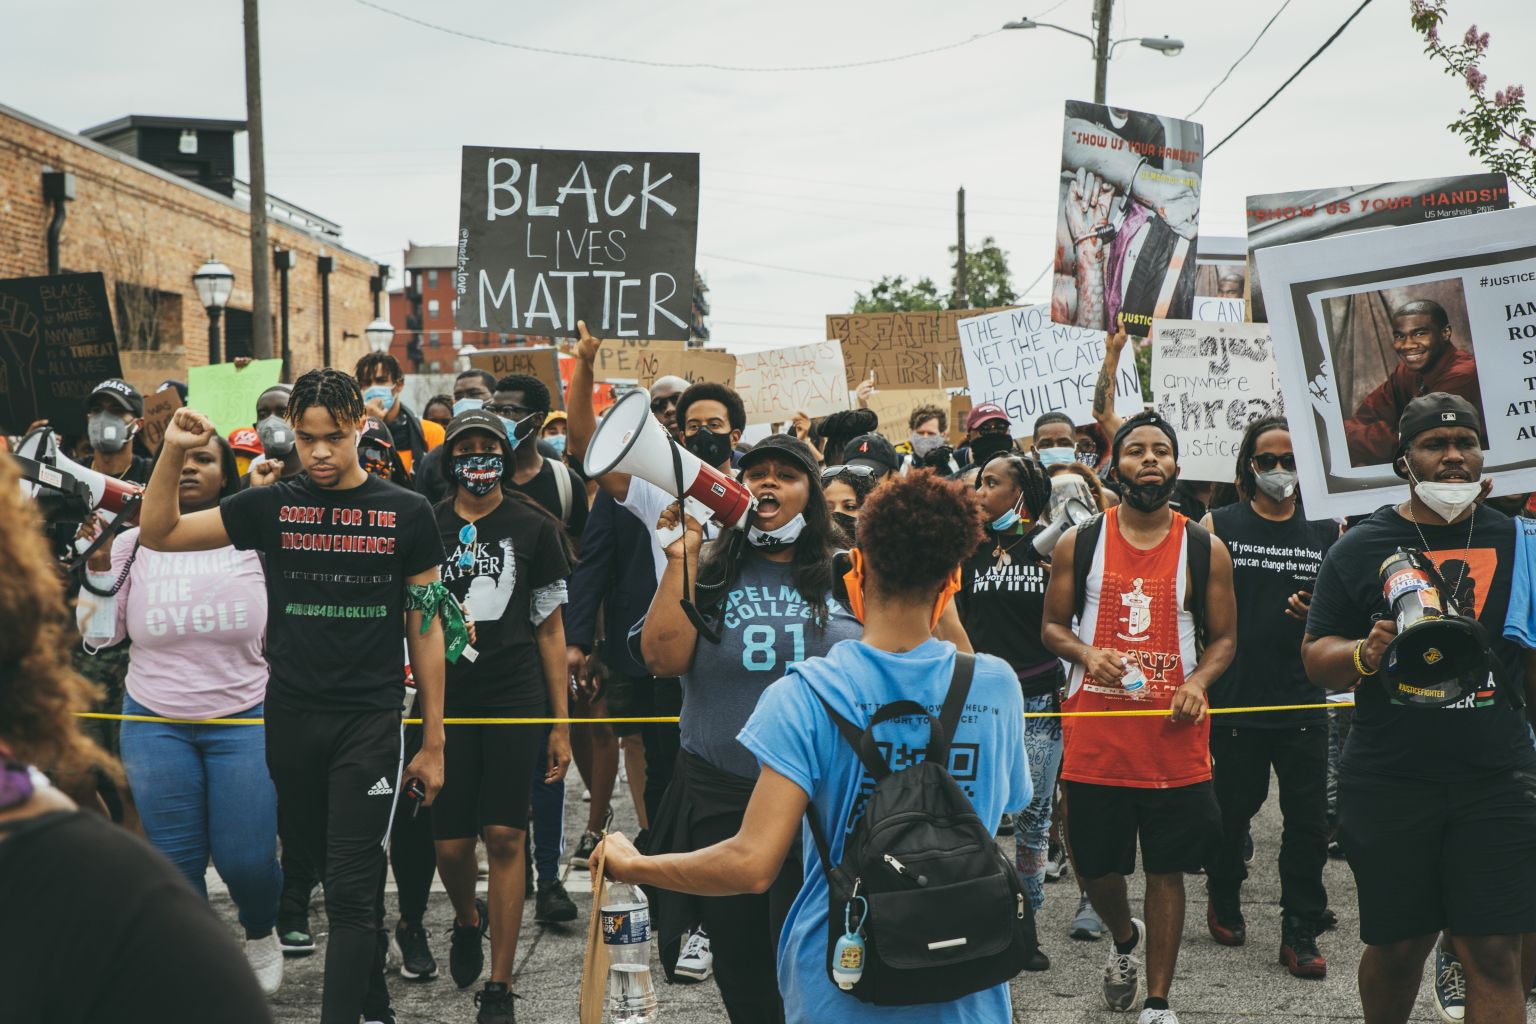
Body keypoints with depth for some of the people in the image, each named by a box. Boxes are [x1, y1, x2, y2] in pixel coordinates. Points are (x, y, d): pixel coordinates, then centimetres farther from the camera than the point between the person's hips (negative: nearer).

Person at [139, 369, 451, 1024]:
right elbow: (158, 534, 5)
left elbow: (426, 628, 3)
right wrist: (173, 452, -11)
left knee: (352, 886, -7)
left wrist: (433, 742, 1)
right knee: (335, 877, 14)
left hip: (371, 719, -2)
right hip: (291, 719, 3)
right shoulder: (270, 506, 4)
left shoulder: (405, 513, 0)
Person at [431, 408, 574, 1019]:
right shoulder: (428, 526, 7)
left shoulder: (533, 527, 5)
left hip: (515, 694, -1)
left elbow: (550, 628, 7)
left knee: (505, 836, -6)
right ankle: (467, 919, 37)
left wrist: (561, 724, 5)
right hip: (446, 695, 1)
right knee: (450, 843, 1)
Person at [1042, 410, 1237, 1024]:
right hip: (1095, 735, 1)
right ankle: (1125, 937, 43)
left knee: (1166, 870, 5)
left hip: (1174, 736, 0)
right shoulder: (1079, 544, 3)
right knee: (1095, 867, 10)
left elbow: (1223, 637, 8)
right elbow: (1053, 626, 9)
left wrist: (1198, 681, -11)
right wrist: (1087, 654, -12)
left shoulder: (1205, 550, 3)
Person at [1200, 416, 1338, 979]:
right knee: (1233, 808, 13)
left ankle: (1301, 932, 12)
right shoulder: (1218, 527, 1)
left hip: (1303, 704, 1)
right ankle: (1224, 898, 37)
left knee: (1307, 821, 1)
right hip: (1235, 702, -1)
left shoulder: (1327, 531, 6)